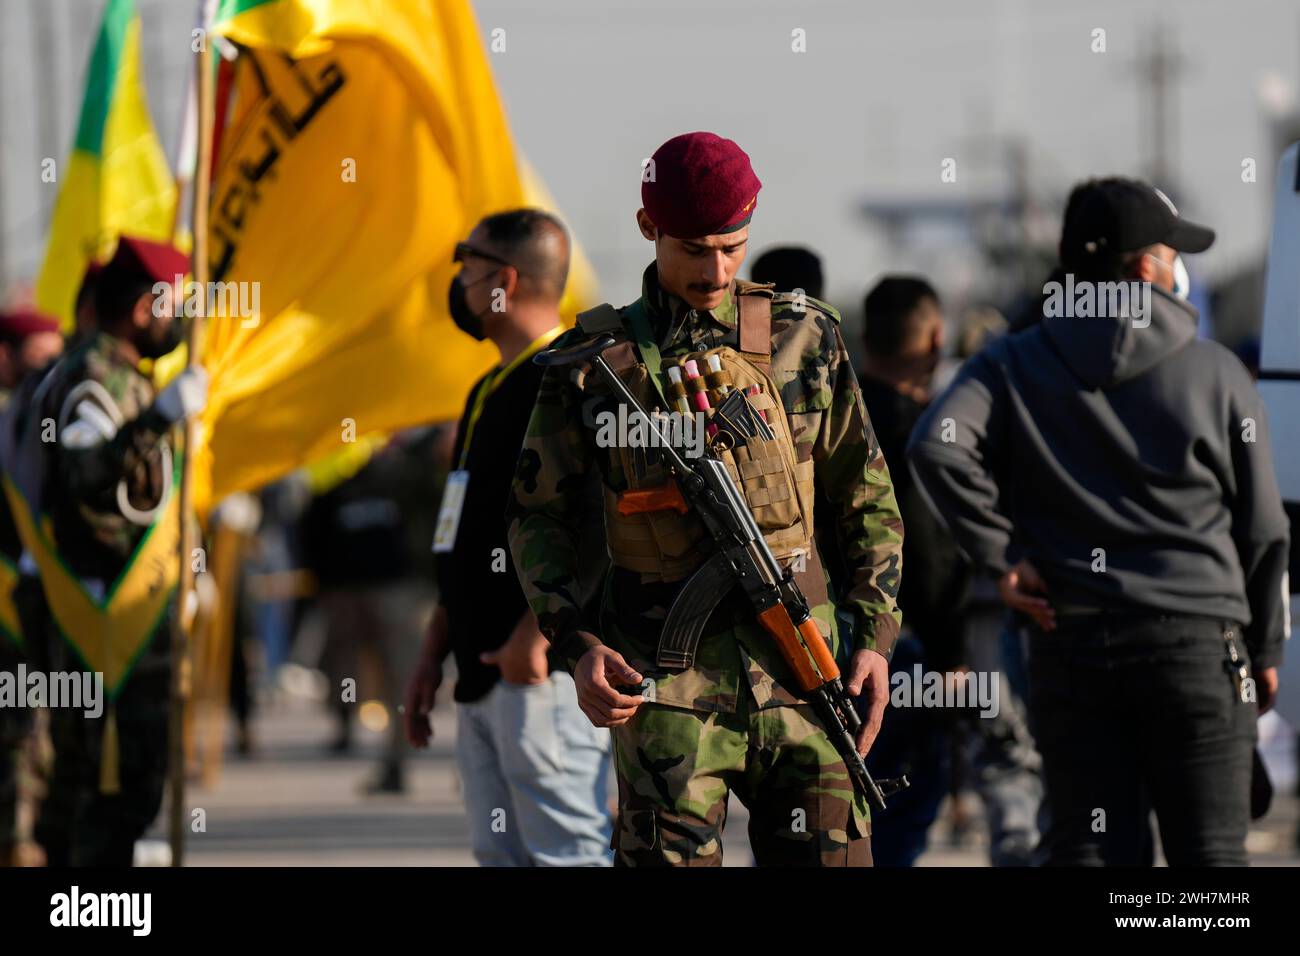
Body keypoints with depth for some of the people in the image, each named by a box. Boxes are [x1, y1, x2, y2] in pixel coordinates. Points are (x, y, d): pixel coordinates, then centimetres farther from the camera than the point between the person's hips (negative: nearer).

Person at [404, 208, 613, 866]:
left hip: (547, 666, -10)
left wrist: (536, 632, -22)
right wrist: (433, 652, 23)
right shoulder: (489, 391, 21)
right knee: (501, 855, 9)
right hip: (485, 675, 10)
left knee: (567, 850, -12)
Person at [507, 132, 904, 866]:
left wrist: (876, 637, 4)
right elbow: (539, 518, 8)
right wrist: (579, 645, -7)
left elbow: (869, 502, 14)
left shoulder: (805, 337, 9)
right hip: (666, 685, -2)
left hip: (799, 669, 2)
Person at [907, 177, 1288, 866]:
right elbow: (1263, 530, 5)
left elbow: (937, 447, -15)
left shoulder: (1012, 368, 4)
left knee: (1087, 849, 4)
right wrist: (1264, 648, 16)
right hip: (1196, 640, -2)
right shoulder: (1215, 373, 1)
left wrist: (998, 555, -7)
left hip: (1069, 644, 2)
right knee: (1210, 856, 3)